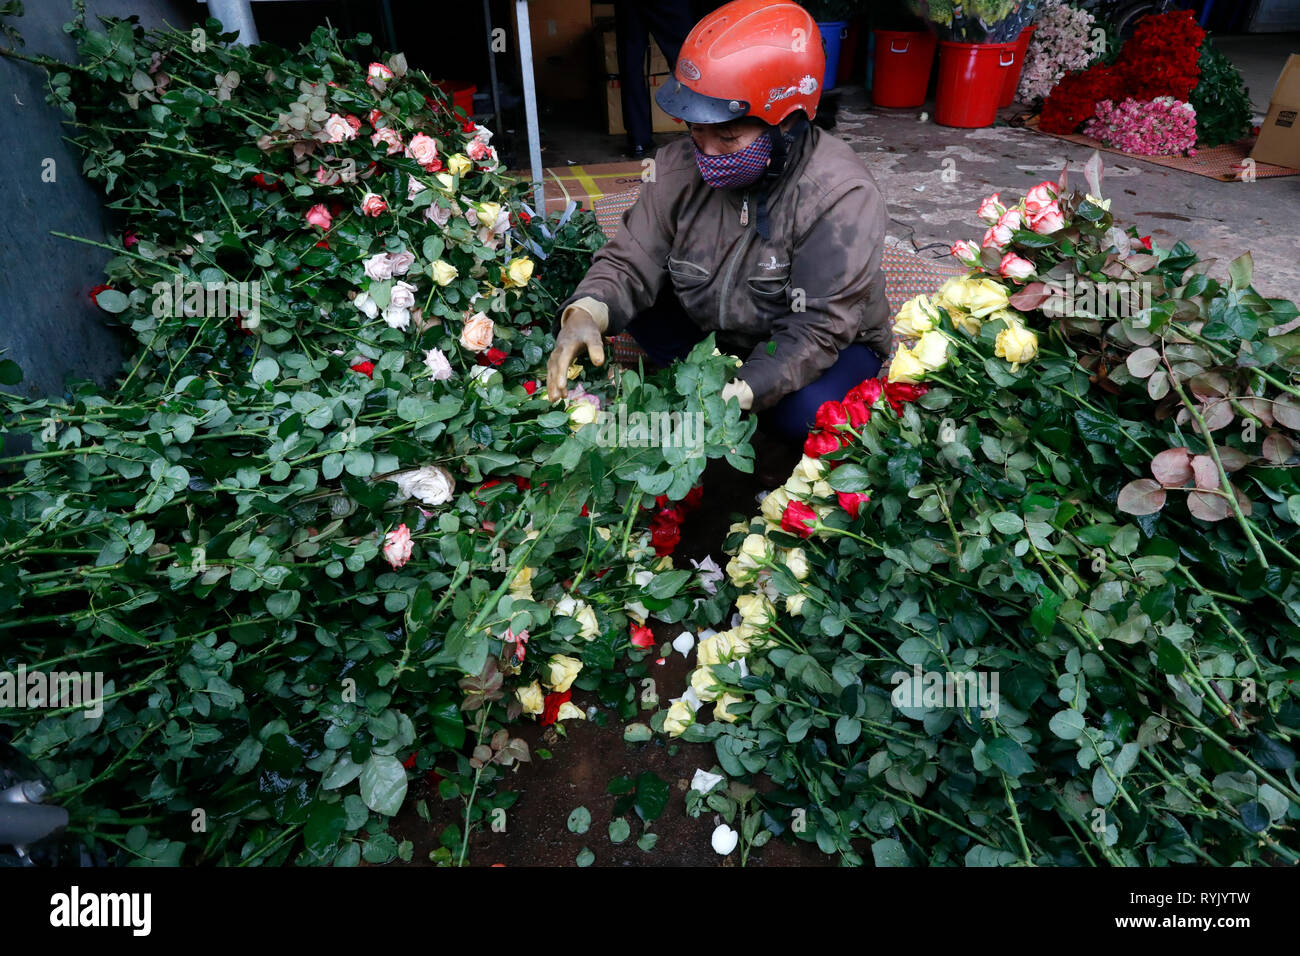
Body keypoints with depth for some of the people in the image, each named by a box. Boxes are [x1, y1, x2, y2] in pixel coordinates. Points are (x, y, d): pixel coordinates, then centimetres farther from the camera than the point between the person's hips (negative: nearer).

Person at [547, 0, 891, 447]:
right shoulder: (680, 167, -13)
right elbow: (631, 262, -14)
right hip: (717, 330, 4)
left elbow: (818, 329, -30)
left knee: (802, 412, -34)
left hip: (832, 347, -4)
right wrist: (586, 314, -36)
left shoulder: (840, 196, -28)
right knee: (637, 306, -13)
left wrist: (736, 396, -41)